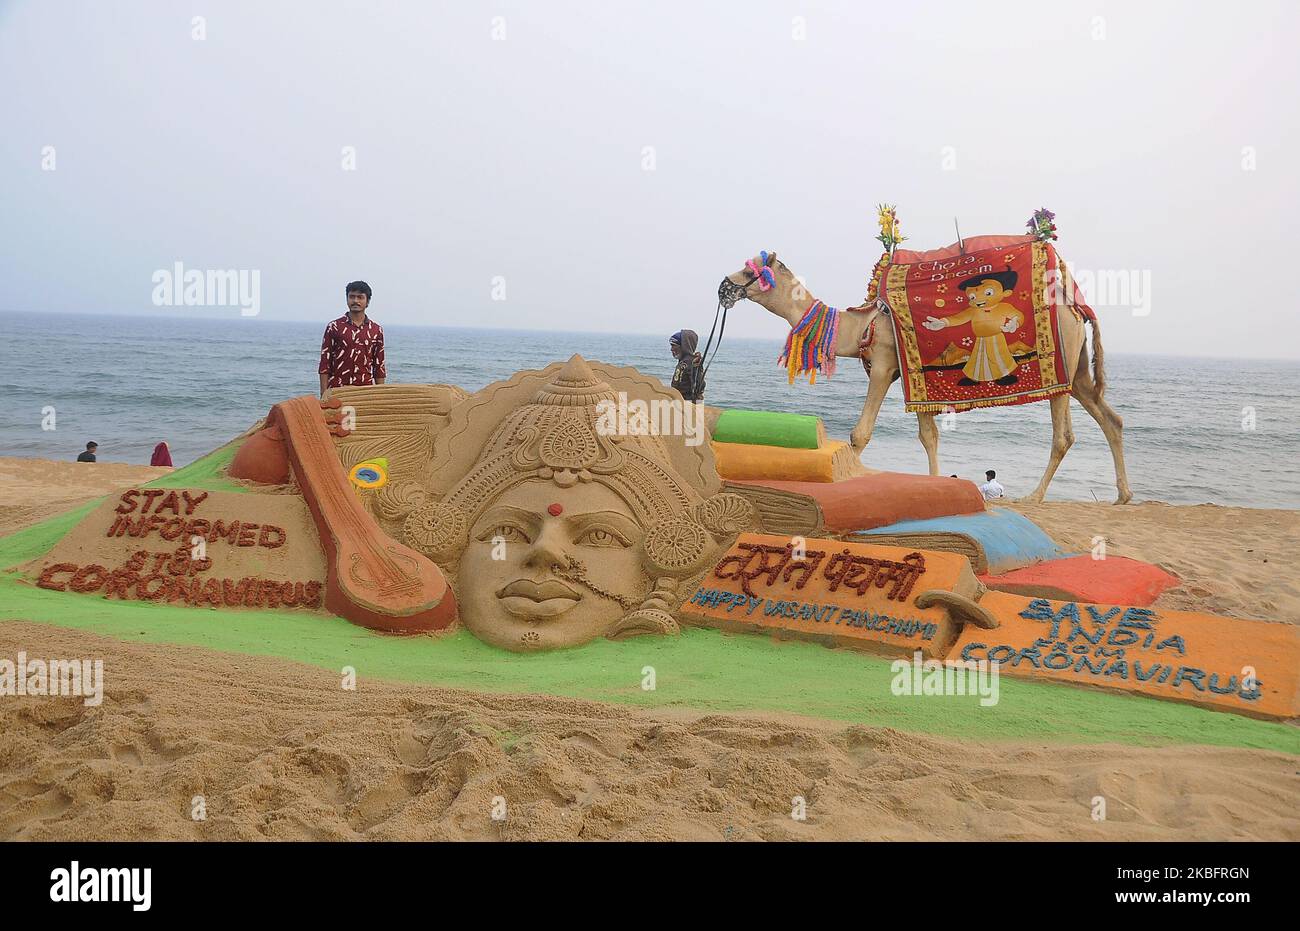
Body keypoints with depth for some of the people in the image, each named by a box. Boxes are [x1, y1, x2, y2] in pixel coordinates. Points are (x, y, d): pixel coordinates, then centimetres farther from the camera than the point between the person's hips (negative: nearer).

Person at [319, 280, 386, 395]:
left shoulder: (376, 330, 9)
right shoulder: (334, 327, 3)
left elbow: (379, 366, 12)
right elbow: (325, 363, 2)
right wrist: (324, 394, -5)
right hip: (337, 390, -2)